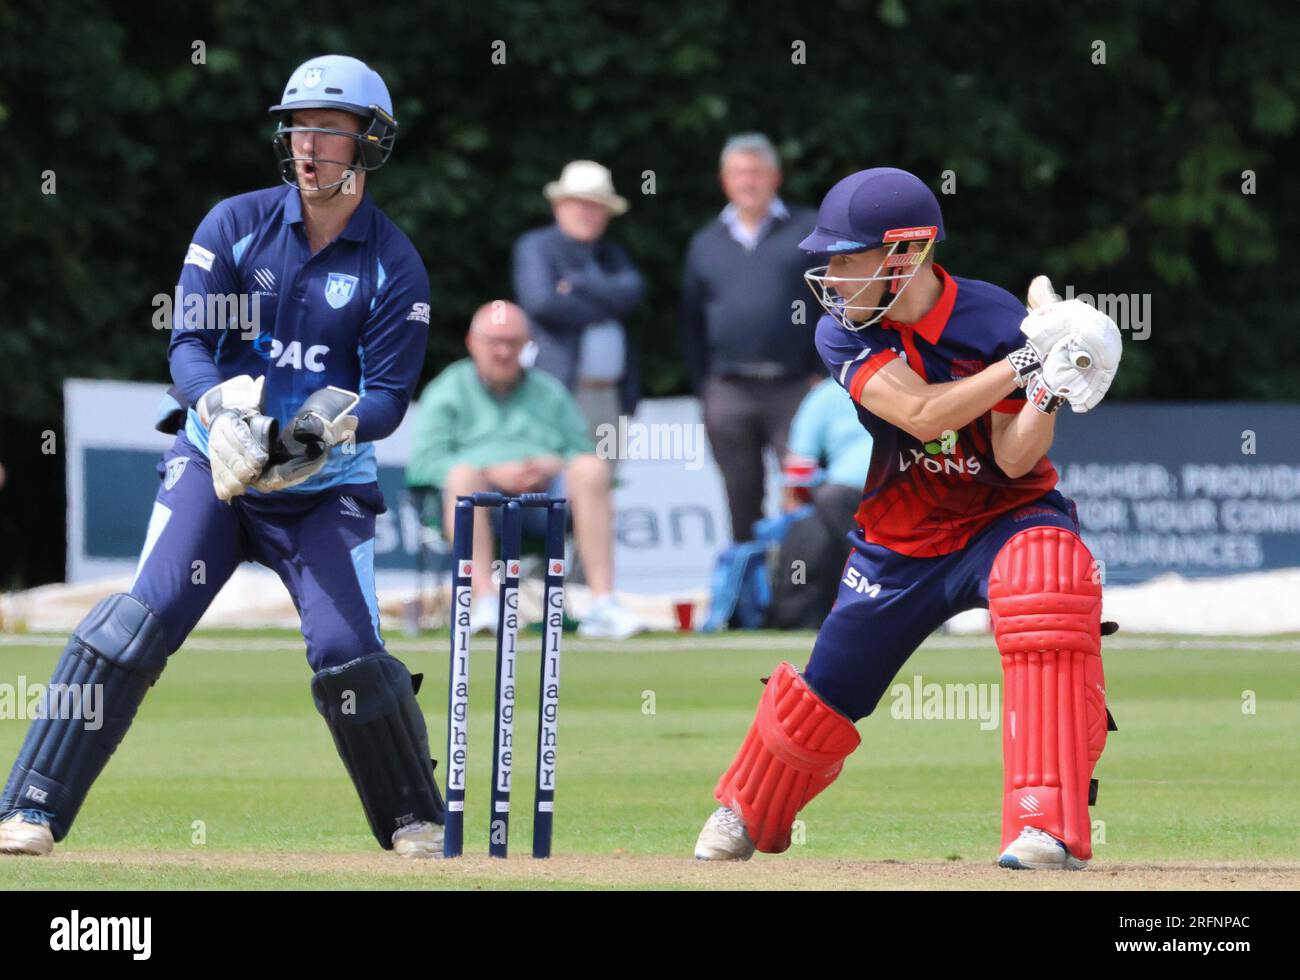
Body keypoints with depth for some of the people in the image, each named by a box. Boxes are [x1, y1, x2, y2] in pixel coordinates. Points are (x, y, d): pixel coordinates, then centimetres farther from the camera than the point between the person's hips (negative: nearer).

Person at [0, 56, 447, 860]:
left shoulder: (394, 267, -4)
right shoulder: (236, 225, -1)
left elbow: (389, 399, -8)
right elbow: (188, 345, -6)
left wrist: (329, 425, -29)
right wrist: (224, 409, -27)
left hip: (326, 489, -1)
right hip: (213, 464, 1)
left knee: (350, 652, -14)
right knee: (139, 619, -15)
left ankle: (416, 822, 9)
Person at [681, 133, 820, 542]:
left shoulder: (808, 230, 6)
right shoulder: (706, 243, 14)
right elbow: (692, 323, 18)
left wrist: (825, 376, -5)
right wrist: (704, 390, 11)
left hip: (795, 387, -3)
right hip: (729, 396, 3)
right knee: (742, 506, 6)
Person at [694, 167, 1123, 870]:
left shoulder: (995, 321, -20)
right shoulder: (843, 332, -14)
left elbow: (1013, 461, -21)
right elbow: (921, 415, -29)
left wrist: (1050, 389, -39)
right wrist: (1023, 362, -35)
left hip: (1003, 515, -3)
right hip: (899, 540, 3)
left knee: (1046, 573, -36)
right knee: (826, 687, 10)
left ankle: (1051, 828, -37)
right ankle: (747, 813, 44)